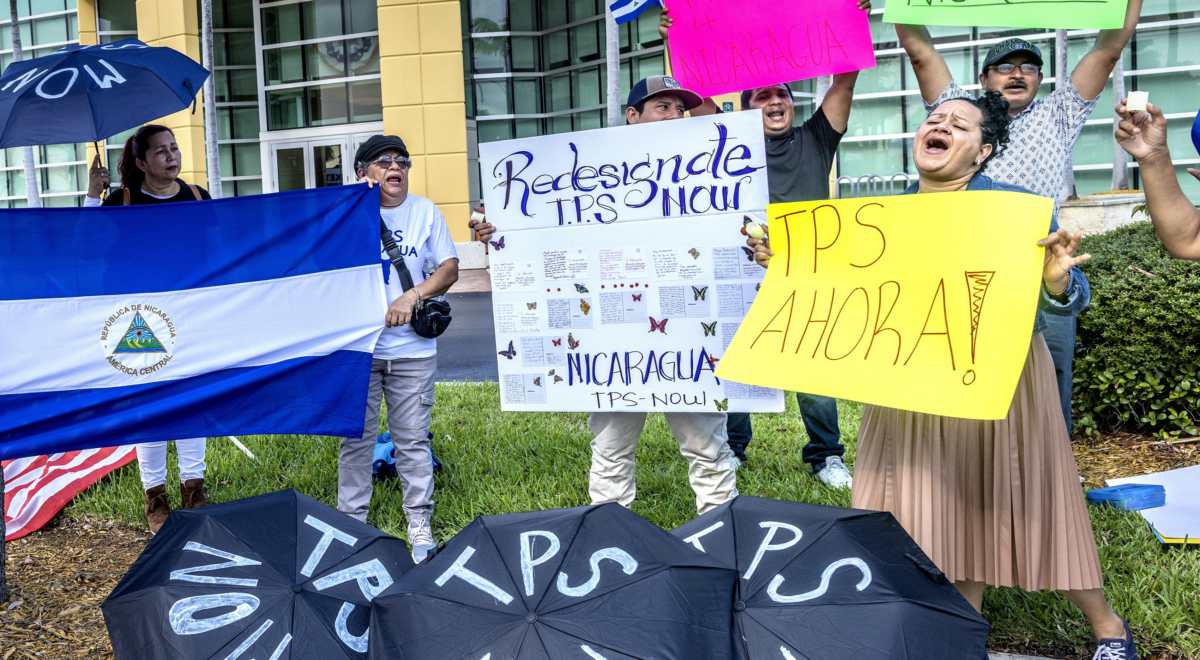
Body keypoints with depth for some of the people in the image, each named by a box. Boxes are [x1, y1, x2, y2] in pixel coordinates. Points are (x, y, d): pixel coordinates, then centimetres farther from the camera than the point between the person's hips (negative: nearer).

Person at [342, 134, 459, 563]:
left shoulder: (425, 211, 7)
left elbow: (449, 268, 5)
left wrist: (413, 295, -11)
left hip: (412, 347, 1)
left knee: (412, 437, 4)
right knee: (356, 437, 5)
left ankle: (419, 523, 15)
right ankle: (351, 521, 18)